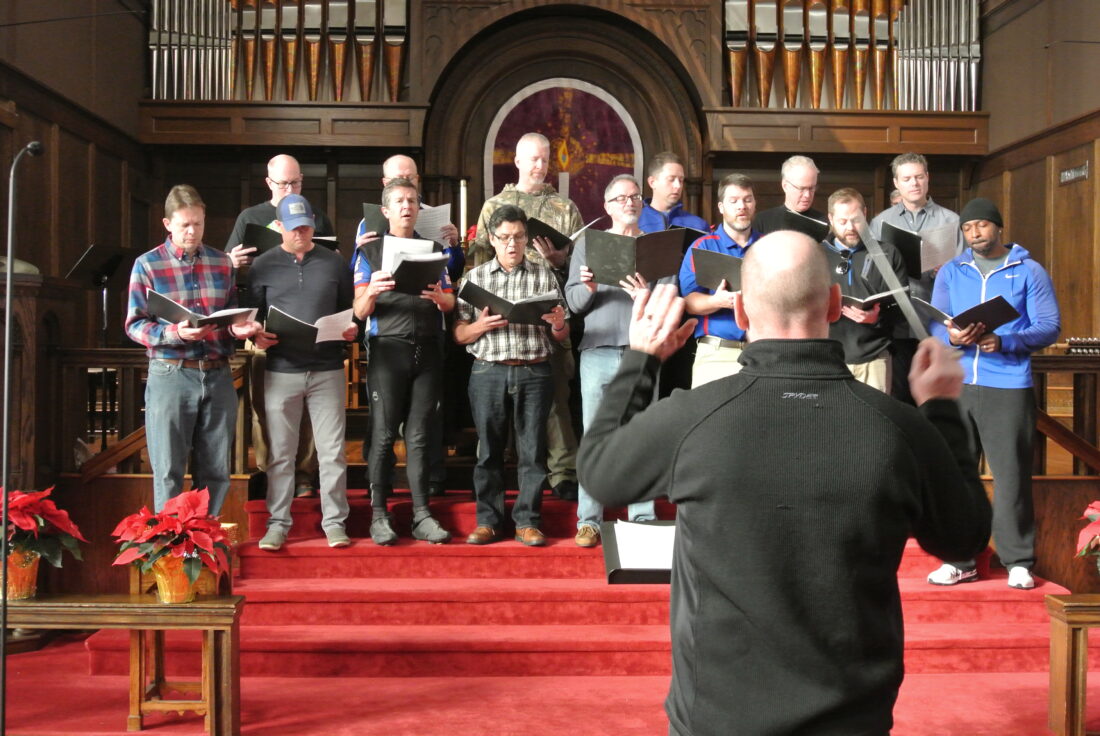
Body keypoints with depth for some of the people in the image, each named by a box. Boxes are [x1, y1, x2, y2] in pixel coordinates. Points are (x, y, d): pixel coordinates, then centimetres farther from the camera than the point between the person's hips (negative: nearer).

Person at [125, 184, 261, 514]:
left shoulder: (222, 263, 10)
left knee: (216, 470, 9)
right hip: (170, 374, -3)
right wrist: (175, 333, -20)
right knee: (169, 471, 1)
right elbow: (135, 325, -3)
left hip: (218, 374, 4)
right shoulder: (147, 265, -1)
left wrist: (239, 327, -6)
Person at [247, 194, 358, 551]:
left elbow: (348, 309, 13)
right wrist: (257, 335, -11)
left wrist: (350, 328, -7)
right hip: (281, 371, 0)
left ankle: (334, 521, 11)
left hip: (327, 369, 0)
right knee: (280, 453, 6)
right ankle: (278, 522, 15)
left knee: (332, 451, 2)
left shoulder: (334, 263, 8)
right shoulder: (263, 266, 6)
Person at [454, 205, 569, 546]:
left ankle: (527, 521, 9)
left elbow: (561, 336, 10)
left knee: (532, 448, 1)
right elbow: (459, 335, 6)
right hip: (488, 373, 0)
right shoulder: (475, 277, 10)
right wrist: (482, 325, -13)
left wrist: (558, 323, -13)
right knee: (489, 448, 3)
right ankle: (488, 520, 12)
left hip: (534, 372, 0)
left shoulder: (544, 276, 10)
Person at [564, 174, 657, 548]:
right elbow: (573, 302, 6)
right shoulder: (588, 244, 14)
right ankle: (588, 521, 5)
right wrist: (588, 288, -14)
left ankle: (643, 519, 9)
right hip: (598, 352, 0)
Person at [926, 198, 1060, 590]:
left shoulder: (1029, 271, 4)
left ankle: (1018, 561, 9)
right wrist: (952, 338, -17)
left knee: (1011, 476, -3)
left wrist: (1004, 342, -19)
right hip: (956, 385, 3)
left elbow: (1049, 325, -3)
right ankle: (960, 560, 12)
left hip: (1009, 386, -3)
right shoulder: (950, 272, 13)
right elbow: (934, 324, 6)